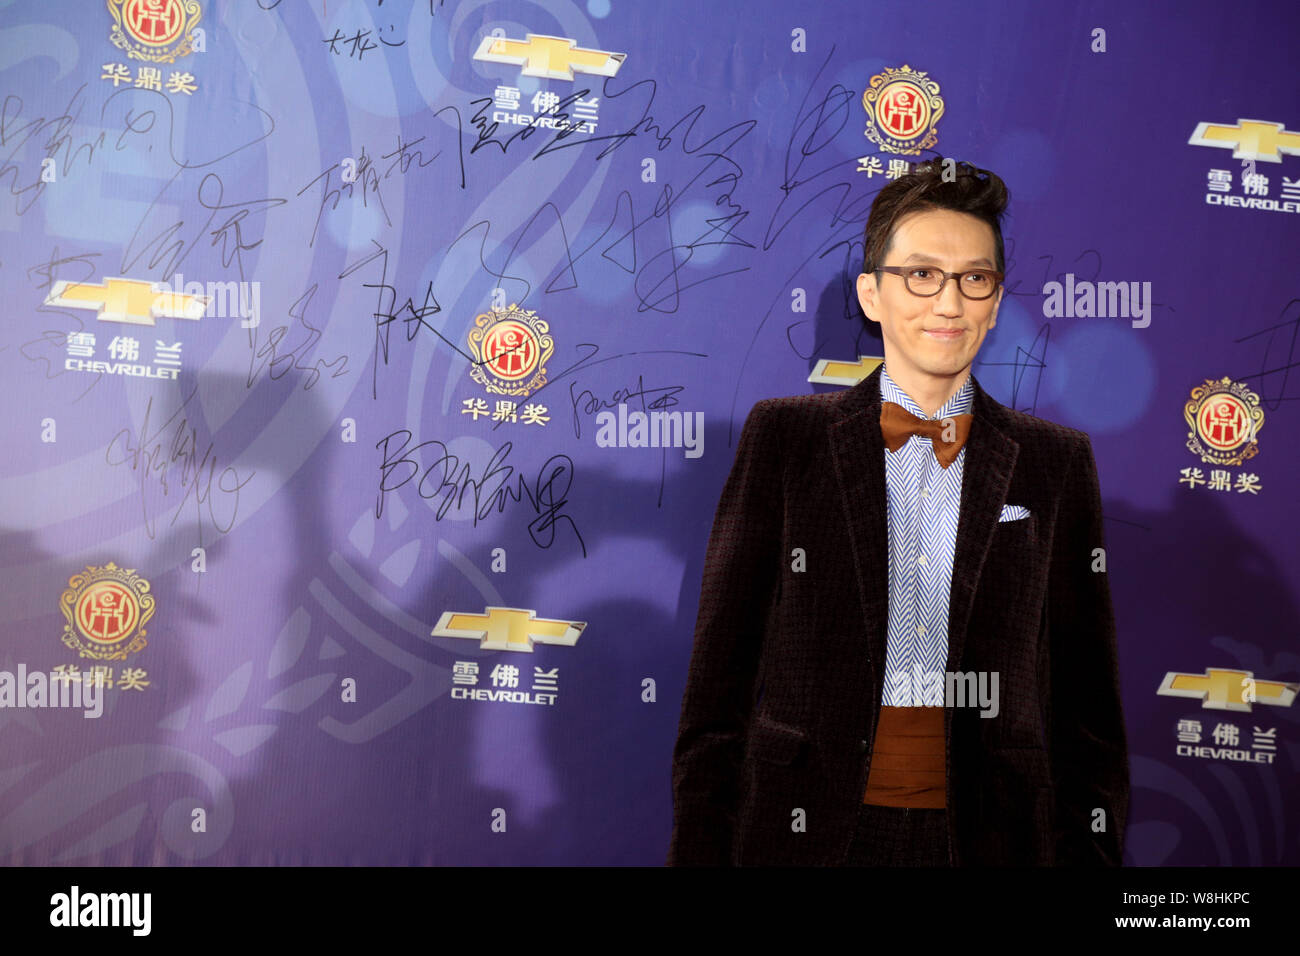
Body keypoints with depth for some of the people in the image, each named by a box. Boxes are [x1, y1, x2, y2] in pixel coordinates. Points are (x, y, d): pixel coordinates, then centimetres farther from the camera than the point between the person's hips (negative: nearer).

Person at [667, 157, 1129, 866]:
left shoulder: (1056, 463, 5)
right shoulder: (782, 438, 1)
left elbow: (1087, 702, 5)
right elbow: (720, 674, 0)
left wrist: (1090, 855, 0)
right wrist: (700, 850, -4)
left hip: (992, 834, 1)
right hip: (809, 830, -1)